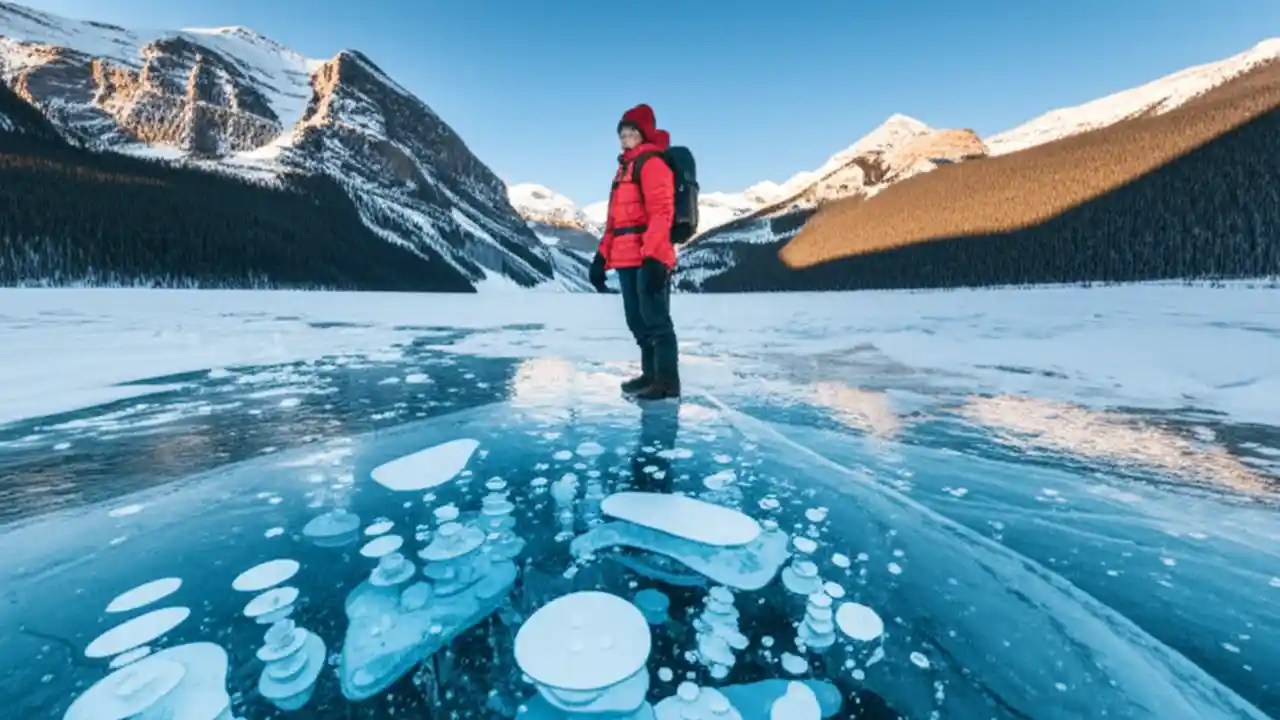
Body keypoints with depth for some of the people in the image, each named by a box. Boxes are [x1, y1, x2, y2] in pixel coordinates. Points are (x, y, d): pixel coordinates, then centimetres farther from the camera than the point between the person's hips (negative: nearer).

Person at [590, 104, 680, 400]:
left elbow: (660, 213, -16)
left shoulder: (652, 163, -4)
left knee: (654, 319, -9)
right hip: (626, 259, 9)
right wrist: (602, 255, 18)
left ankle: (668, 379, -2)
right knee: (636, 320, 12)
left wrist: (652, 257, -26)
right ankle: (650, 373, 22)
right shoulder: (623, 168, 24)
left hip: (649, 259, -9)